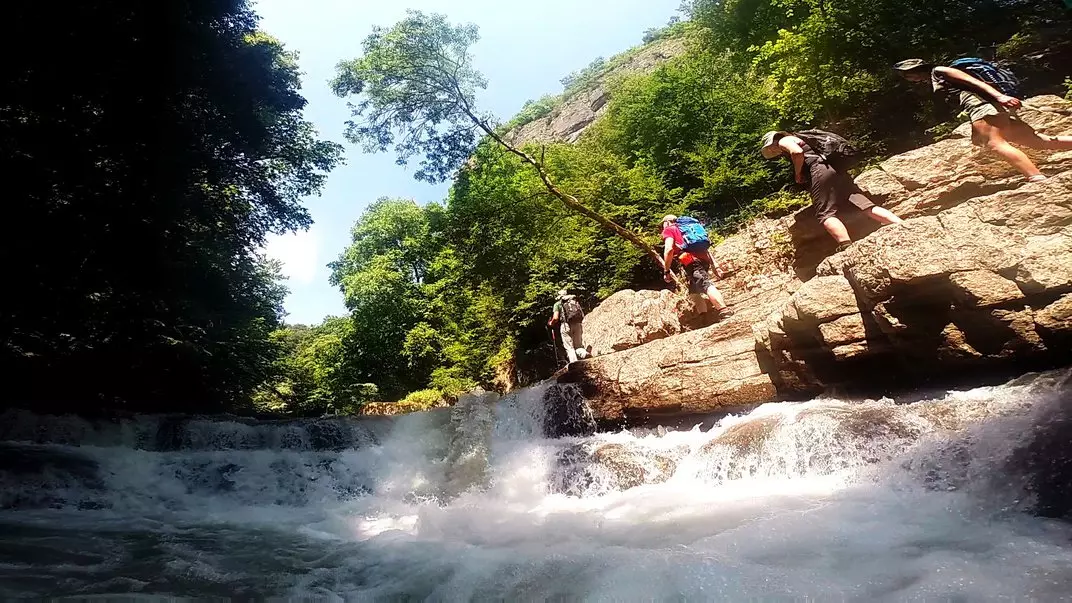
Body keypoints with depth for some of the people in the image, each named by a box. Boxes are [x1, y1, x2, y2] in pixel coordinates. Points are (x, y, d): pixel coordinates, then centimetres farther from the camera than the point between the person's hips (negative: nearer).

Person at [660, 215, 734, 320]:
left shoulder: (669, 230, 14)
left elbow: (669, 249, -6)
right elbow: (705, 248, 26)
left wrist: (666, 271, -1)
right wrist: (714, 266, 21)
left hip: (691, 261, -8)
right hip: (704, 258, 8)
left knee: (706, 285, -23)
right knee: (694, 288, 23)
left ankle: (724, 311, -40)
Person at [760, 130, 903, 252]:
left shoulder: (783, 141, 11)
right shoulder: (802, 140, 38)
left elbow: (797, 152, -11)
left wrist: (797, 175, 0)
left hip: (820, 171, -8)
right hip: (836, 169, 8)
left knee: (825, 214, -18)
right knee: (866, 205, -4)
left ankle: (848, 248, -38)